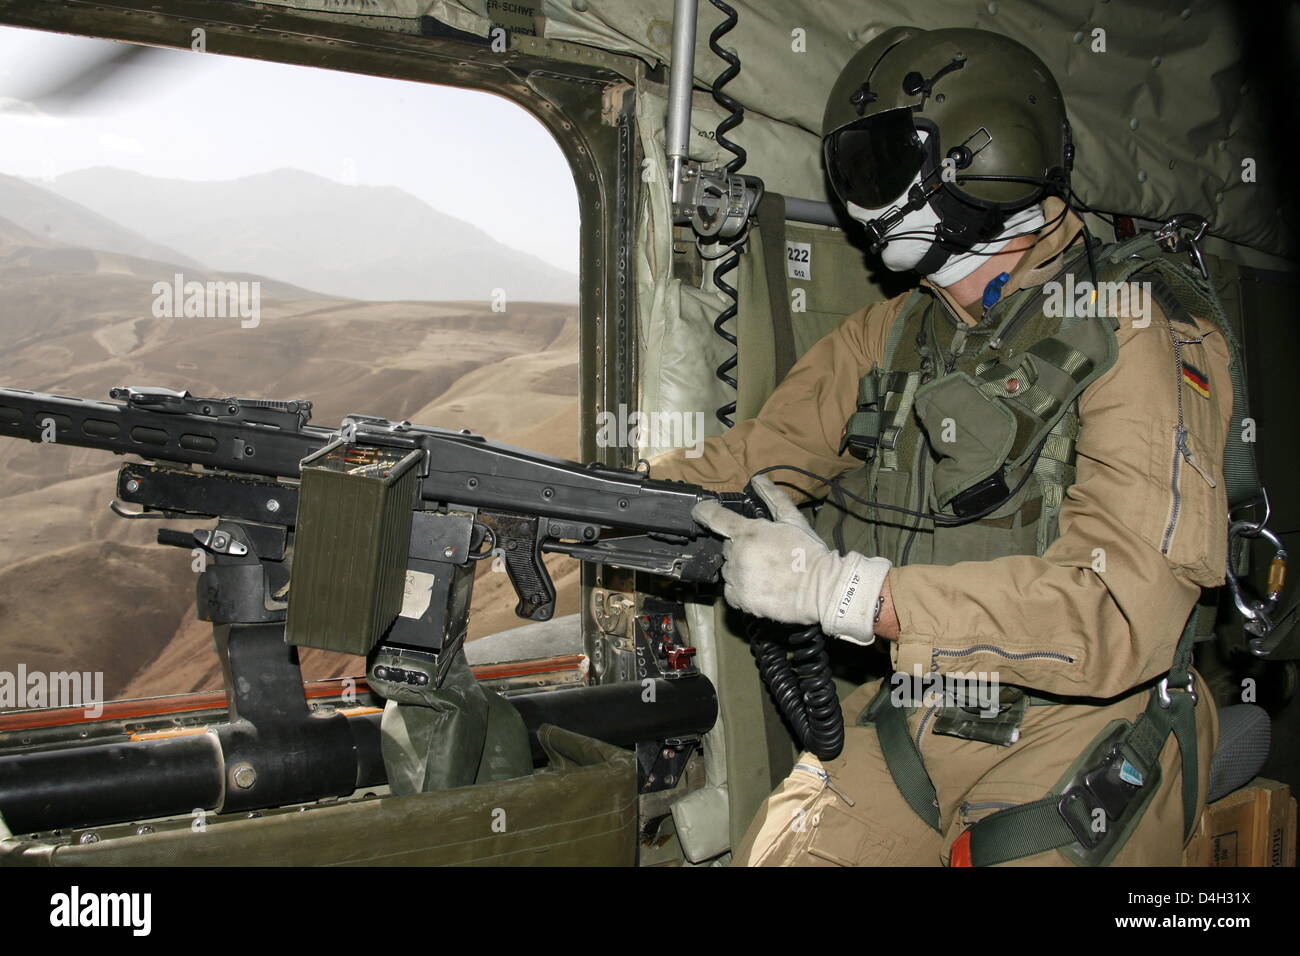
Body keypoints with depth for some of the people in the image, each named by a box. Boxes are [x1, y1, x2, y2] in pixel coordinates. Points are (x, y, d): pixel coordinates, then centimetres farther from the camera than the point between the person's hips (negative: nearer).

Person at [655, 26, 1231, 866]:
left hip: (1076, 746, -4)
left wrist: (839, 588, -27)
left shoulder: (1133, 340, -15)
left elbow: (1124, 616, -24)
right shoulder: (886, 338, 7)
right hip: (911, 731, 5)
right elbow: (746, 465, 7)